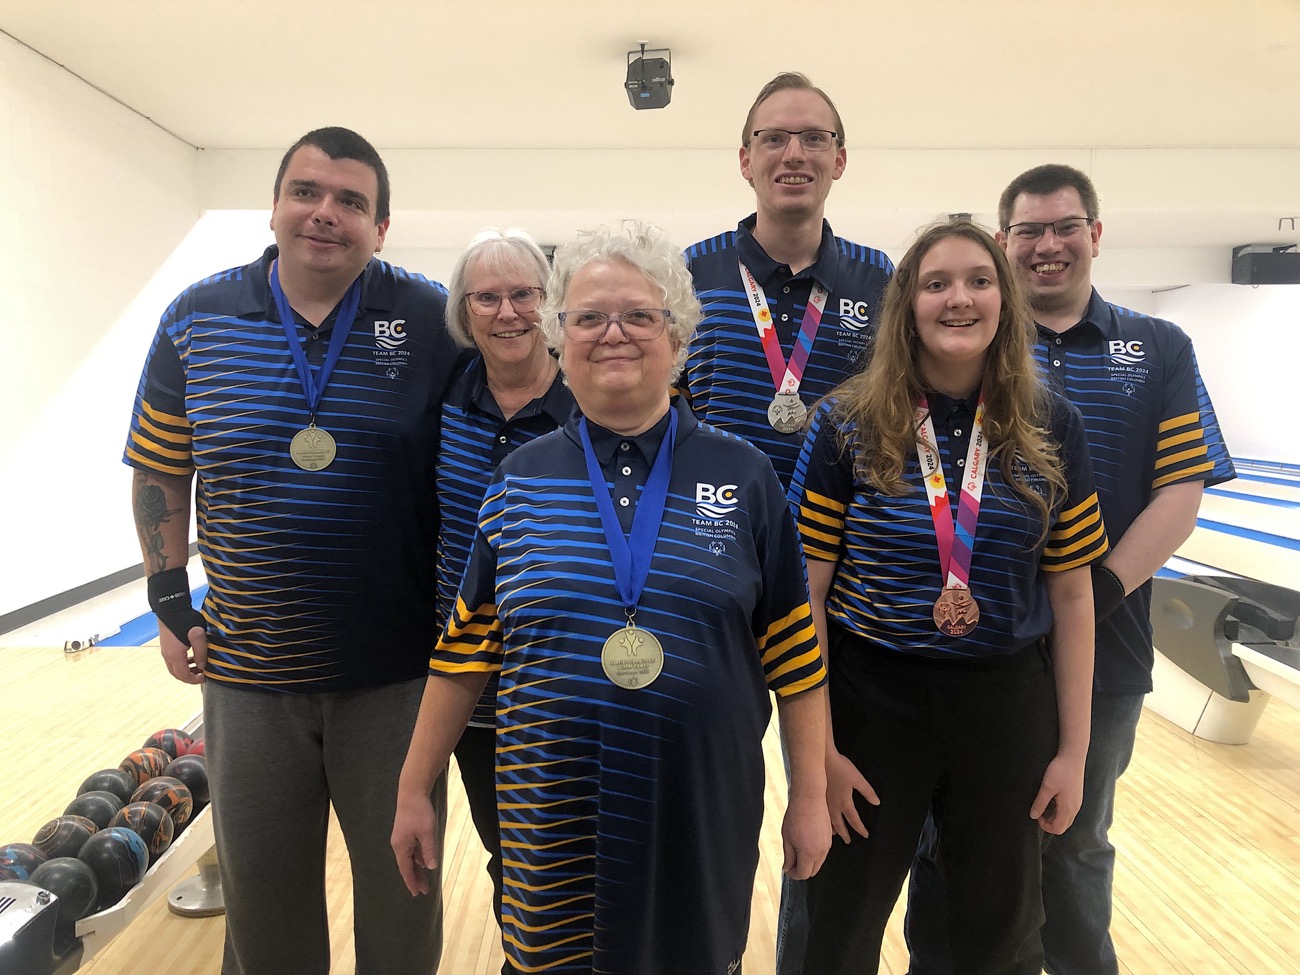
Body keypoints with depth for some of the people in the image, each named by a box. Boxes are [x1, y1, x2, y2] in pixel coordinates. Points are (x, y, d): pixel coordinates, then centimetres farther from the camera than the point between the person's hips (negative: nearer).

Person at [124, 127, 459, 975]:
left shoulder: (433, 320, -7)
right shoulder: (197, 318, -1)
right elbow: (160, 474, 8)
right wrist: (170, 602, 3)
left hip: (395, 672, -1)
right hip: (246, 669, 2)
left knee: (401, 884, 18)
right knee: (262, 889, 21)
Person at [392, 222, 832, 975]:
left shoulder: (744, 477, -3)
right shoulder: (521, 481, 0)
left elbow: (793, 650, -1)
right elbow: (466, 646, 4)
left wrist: (811, 797, 1)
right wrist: (414, 790, 6)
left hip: (702, 814, 0)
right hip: (553, 819, 1)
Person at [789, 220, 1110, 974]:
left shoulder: (1052, 426, -3)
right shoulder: (848, 426, -10)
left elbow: (1072, 594, 1)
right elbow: (806, 591, -9)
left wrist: (1074, 749, 2)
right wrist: (819, 745, -9)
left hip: (1006, 705, 2)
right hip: (871, 703, -1)